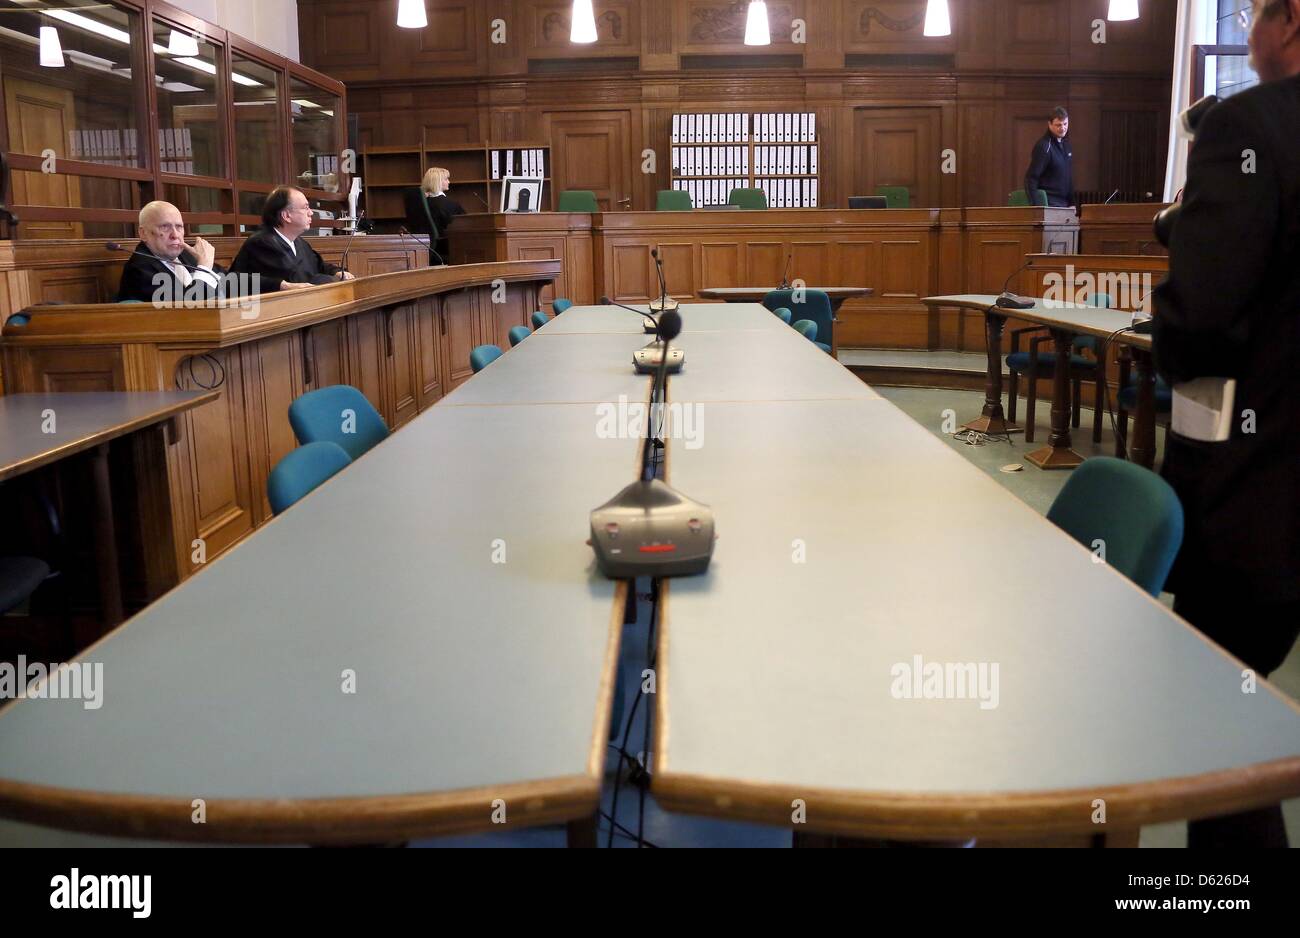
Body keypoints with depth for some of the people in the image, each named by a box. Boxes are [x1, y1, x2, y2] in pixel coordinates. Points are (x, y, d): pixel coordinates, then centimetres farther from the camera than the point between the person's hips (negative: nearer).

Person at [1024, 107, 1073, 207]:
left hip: (1065, 203, 8)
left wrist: (1072, 202, 15)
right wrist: (1036, 206, -23)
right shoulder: (1044, 146, -12)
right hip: (1049, 203, -8)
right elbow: (1031, 178, -17)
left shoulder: (1067, 145, 14)